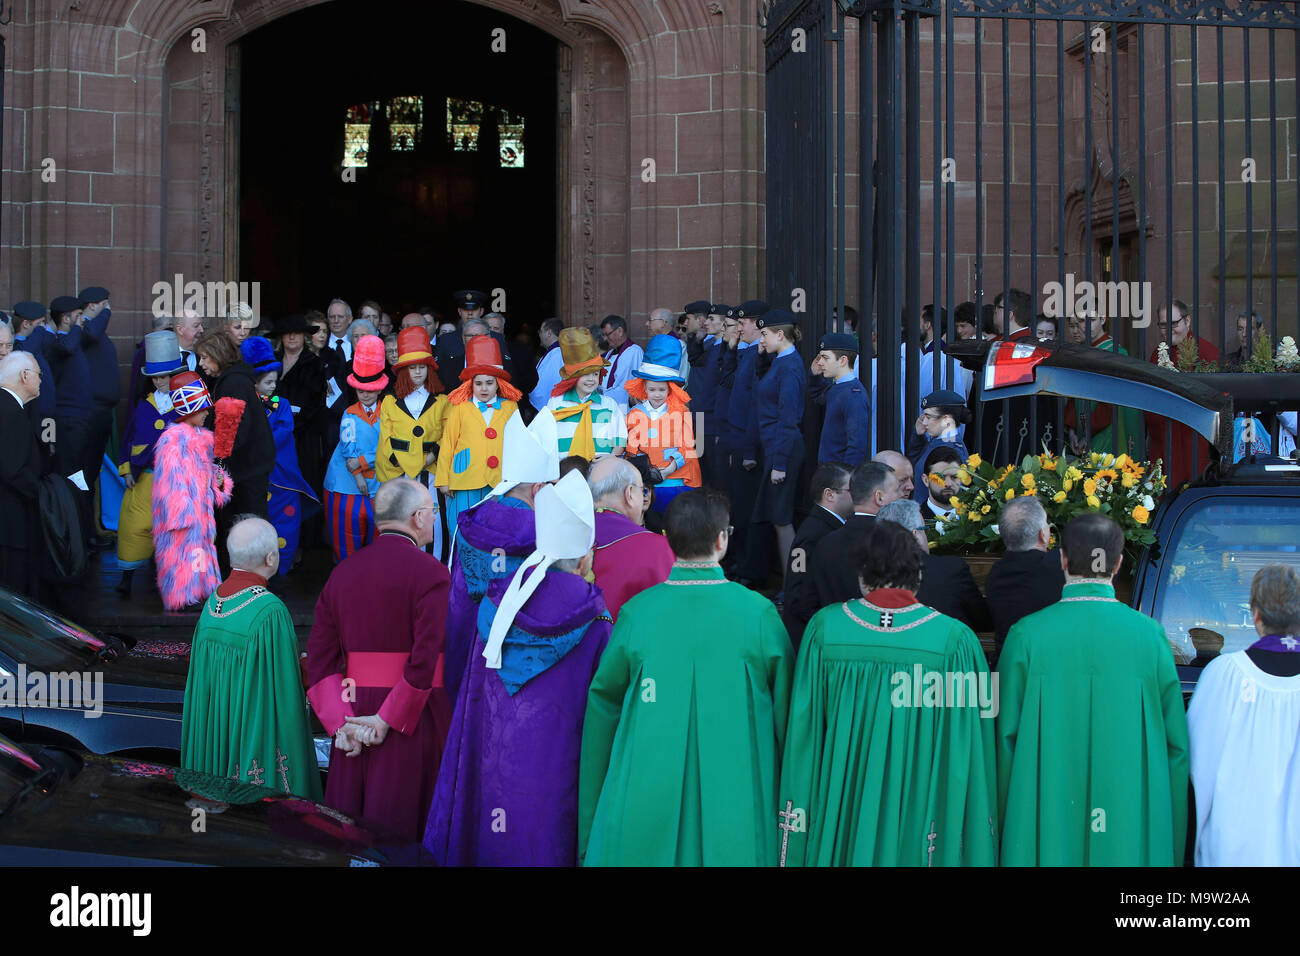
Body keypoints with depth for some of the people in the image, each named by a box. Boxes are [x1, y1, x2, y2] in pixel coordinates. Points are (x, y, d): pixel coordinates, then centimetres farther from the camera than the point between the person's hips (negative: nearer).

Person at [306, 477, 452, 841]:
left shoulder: (343, 572, 7)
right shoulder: (429, 572, -10)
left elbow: (319, 657, 2)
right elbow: (425, 658, -20)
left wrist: (340, 723, -3)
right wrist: (388, 720, -15)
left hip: (353, 711, 5)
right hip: (415, 715, -5)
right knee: (399, 825, 2)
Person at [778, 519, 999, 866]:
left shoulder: (823, 628, -8)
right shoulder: (955, 639, -11)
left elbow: (802, 727, -3)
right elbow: (967, 746, -7)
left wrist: (797, 809, 6)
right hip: (919, 808, -1)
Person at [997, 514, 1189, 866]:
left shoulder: (1026, 635, -7)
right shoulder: (1150, 635, -4)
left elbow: (1007, 737, -4)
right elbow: (1175, 743, -1)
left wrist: (1006, 829, 7)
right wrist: (1172, 848, 8)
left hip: (1045, 825, 0)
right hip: (1132, 827, 1)